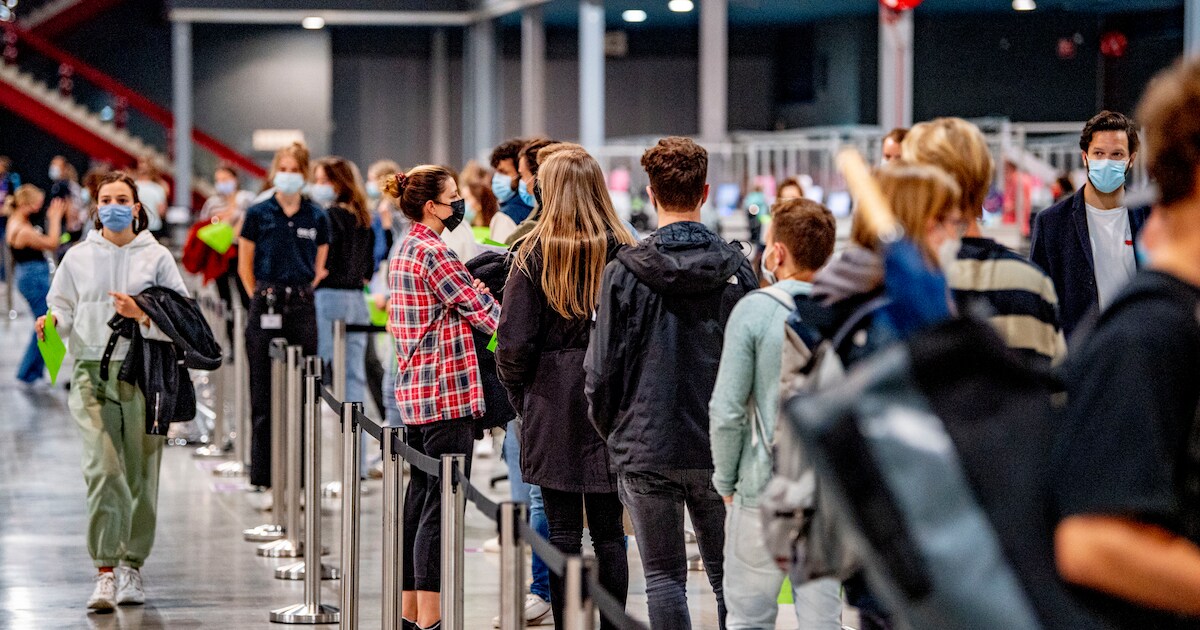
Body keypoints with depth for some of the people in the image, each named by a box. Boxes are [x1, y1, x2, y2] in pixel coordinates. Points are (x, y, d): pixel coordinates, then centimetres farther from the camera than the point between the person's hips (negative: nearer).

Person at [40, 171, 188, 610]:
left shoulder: (157, 257, 6)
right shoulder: (78, 257, 11)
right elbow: (63, 308, 15)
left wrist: (142, 315, -15)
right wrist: (52, 322, -7)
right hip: (92, 373, 0)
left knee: (141, 475, 5)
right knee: (103, 470, -14)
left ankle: (132, 566, 19)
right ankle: (105, 573, -15)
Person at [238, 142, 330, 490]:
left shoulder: (316, 218, 6)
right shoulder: (258, 214, 1)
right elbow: (245, 266, 7)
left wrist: (302, 292, 5)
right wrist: (262, 298, 3)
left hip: (302, 306, 2)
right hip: (266, 306, -1)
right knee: (264, 394, 1)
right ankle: (262, 474, 6)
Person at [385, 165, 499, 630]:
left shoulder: (404, 251, 15)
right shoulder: (435, 254, -14)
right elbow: (486, 313, -11)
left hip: (414, 392, 10)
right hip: (448, 394, -10)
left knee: (419, 500, 13)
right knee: (442, 505, -8)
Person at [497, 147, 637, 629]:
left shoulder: (534, 254, -5)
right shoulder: (623, 251, -4)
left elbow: (513, 342, -9)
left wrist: (520, 396, 7)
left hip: (552, 404, -1)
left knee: (562, 530, 5)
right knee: (608, 530, 7)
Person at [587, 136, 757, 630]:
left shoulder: (624, 272, -7)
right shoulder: (735, 268, -2)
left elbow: (603, 367, -6)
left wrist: (610, 430, 11)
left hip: (646, 446, -2)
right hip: (719, 449, 2)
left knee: (664, 578, 4)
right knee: (727, 575, 11)